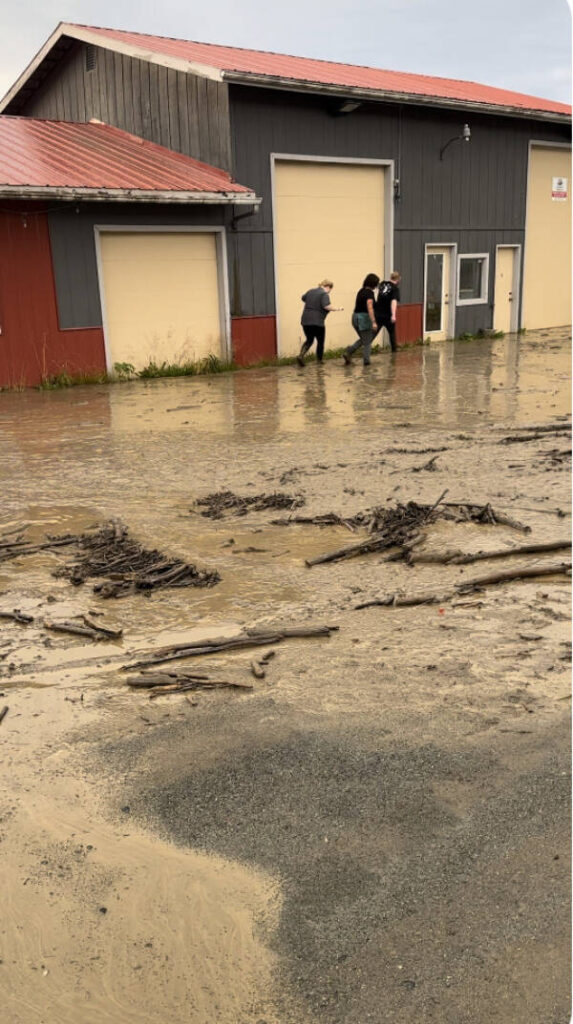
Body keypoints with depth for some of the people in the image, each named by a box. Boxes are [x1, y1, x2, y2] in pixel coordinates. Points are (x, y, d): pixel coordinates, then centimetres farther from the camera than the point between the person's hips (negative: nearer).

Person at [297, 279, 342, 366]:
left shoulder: (311, 291, 12)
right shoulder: (324, 294, -9)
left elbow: (303, 298, 29)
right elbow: (326, 306, -24)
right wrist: (337, 308, -12)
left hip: (305, 320, 6)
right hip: (317, 322, -6)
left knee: (309, 340, 18)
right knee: (320, 342, 11)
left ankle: (301, 355, -3)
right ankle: (319, 361, 15)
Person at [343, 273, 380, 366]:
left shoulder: (361, 291, 12)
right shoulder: (370, 292, -13)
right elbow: (370, 308, -22)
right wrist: (373, 322, -24)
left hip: (355, 317, 8)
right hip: (364, 317, -8)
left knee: (362, 340, 20)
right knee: (367, 342, 6)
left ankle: (348, 352, 2)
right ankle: (366, 361, 9)